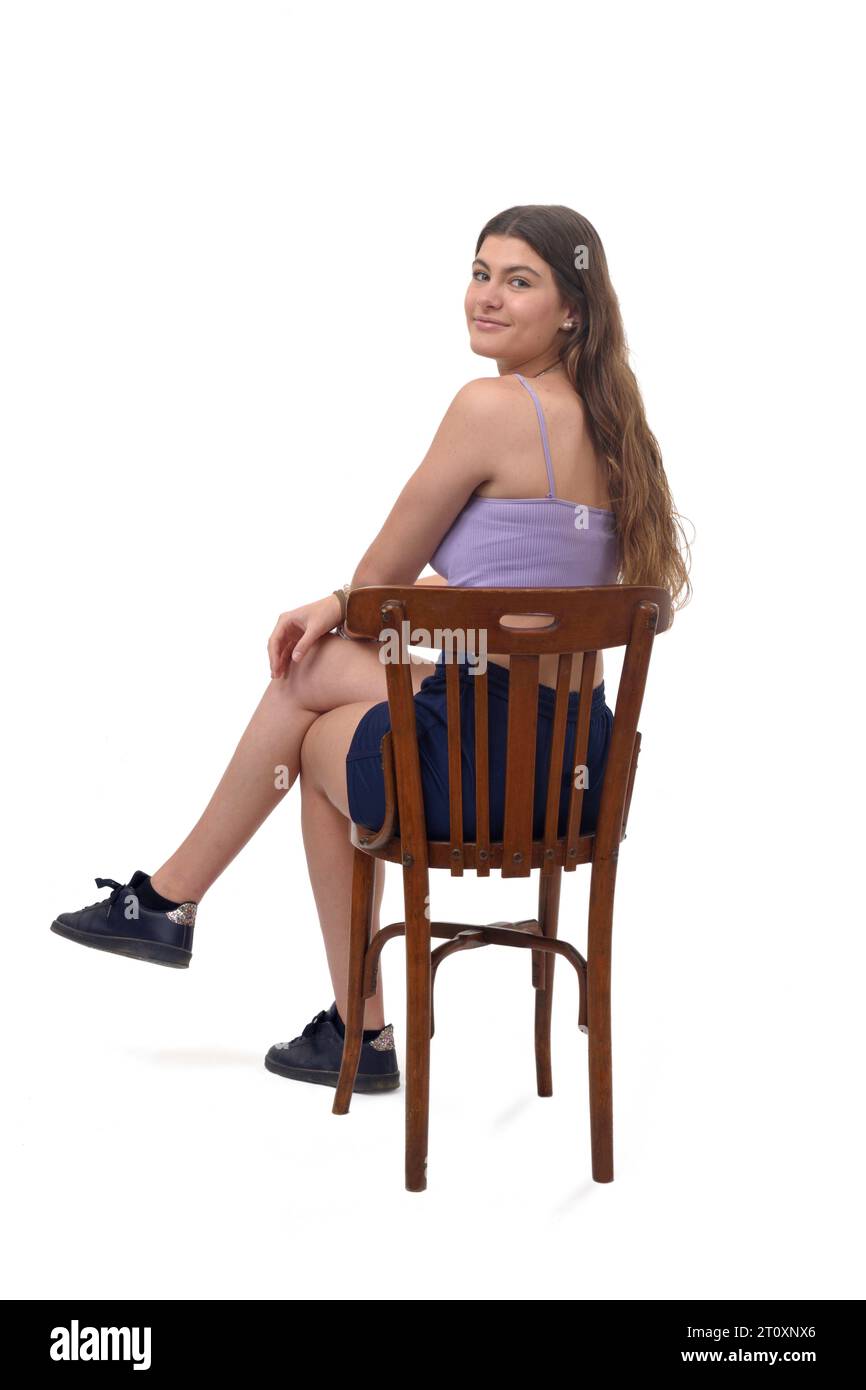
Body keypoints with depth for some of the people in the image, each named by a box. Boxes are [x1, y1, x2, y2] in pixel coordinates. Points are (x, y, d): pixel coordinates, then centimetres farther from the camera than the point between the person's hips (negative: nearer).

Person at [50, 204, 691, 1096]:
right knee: (307, 671, 23)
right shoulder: (601, 419, 10)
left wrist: (345, 608, 19)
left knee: (317, 739, 25)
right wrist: (345, 608, 15)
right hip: (581, 762, 8)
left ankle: (360, 1032, 35)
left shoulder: (492, 406, -16)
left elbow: (382, 574, -5)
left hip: (485, 764, -8)